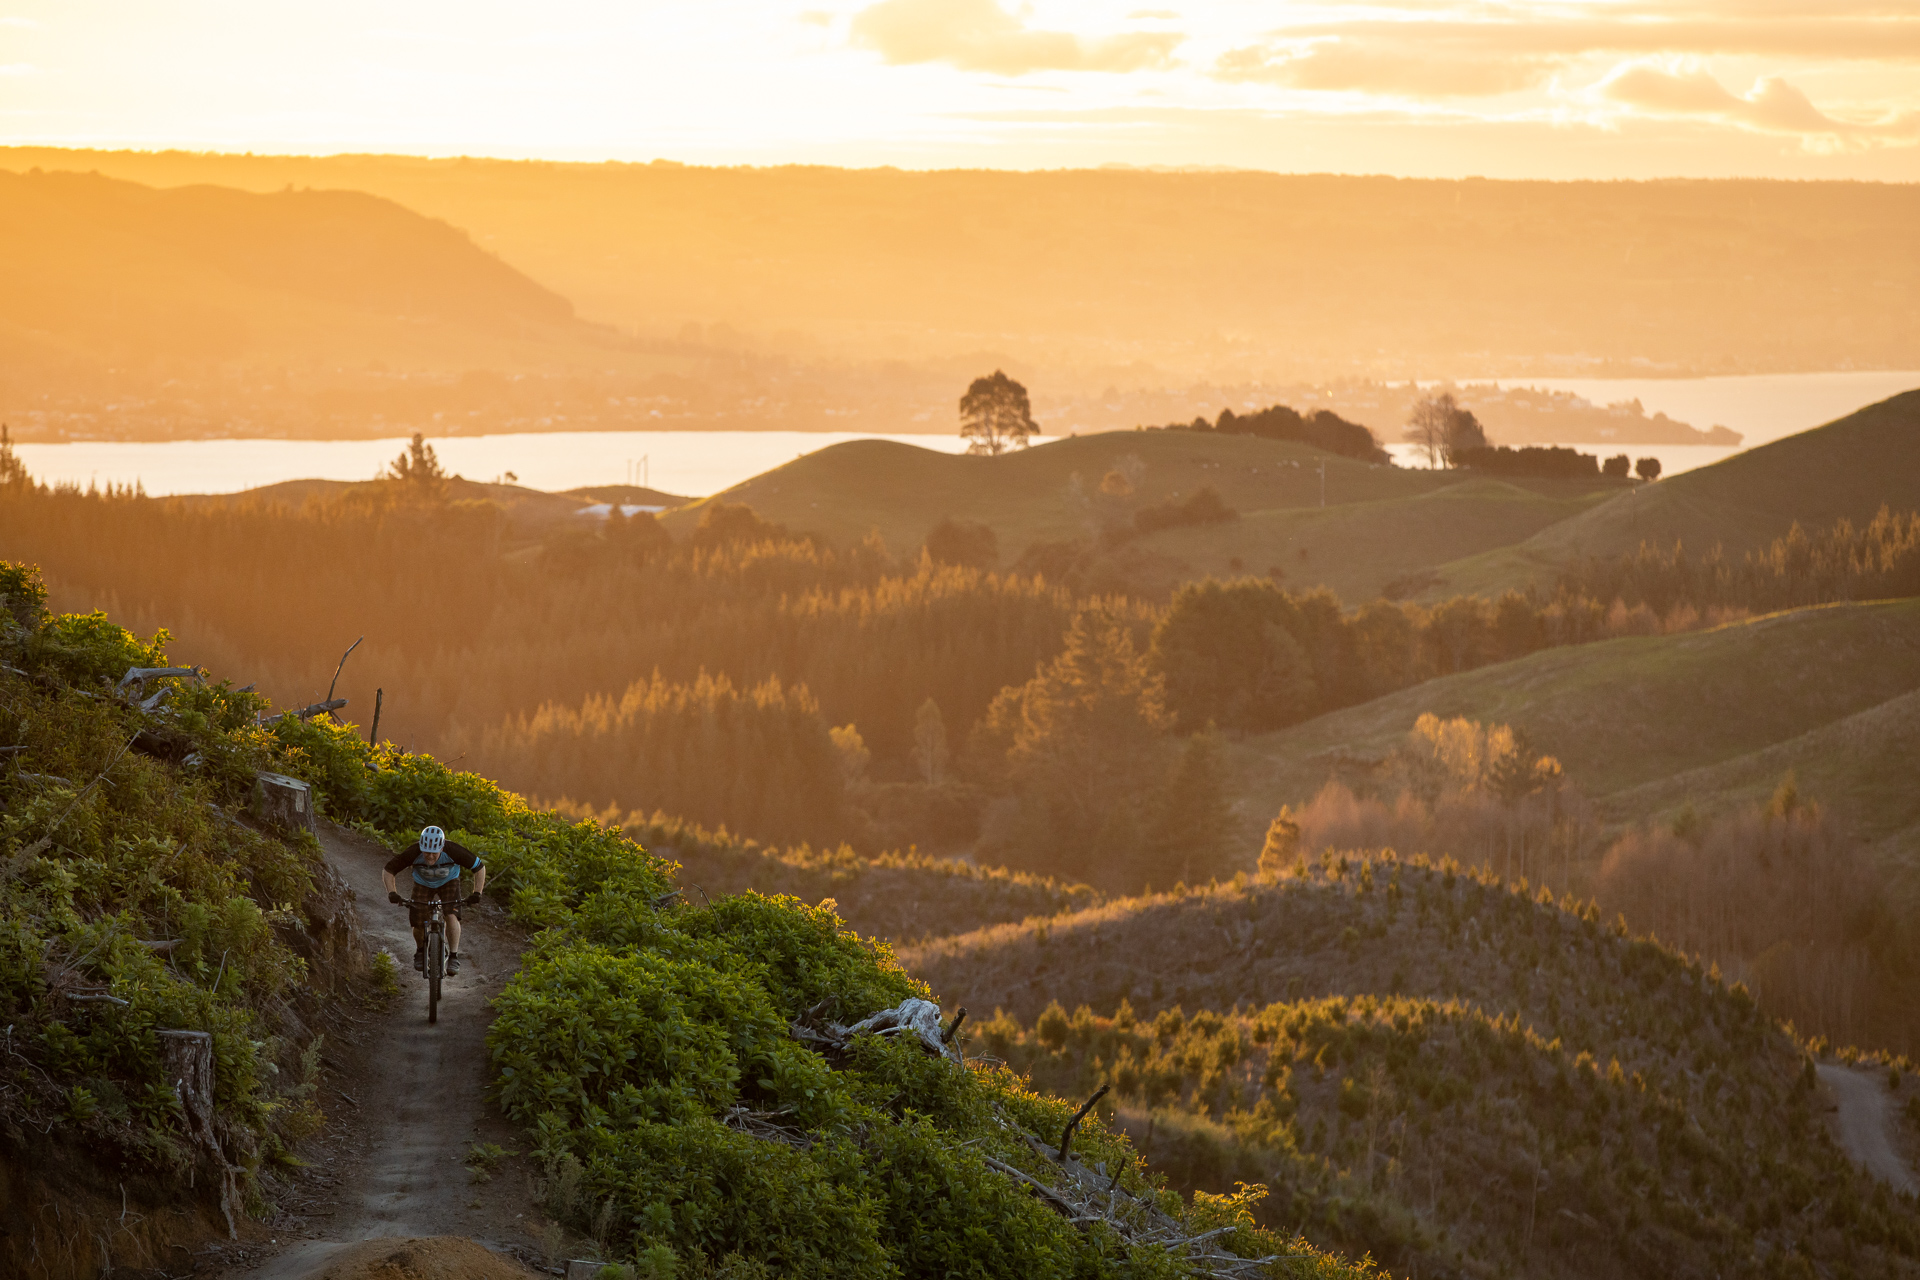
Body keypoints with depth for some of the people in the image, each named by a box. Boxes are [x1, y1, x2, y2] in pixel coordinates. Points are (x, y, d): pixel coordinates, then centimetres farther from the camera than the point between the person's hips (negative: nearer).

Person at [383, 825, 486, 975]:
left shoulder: (453, 851, -36)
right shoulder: (413, 853, -35)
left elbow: (480, 867, -24)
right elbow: (388, 871, -22)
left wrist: (476, 893, -32)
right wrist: (392, 893, -34)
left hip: (448, 882, -1)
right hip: (423, 884, 1)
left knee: (452, 915, -24)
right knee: (418, 924, -10)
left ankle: (453, 956, -10)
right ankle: (420, 950, 22)